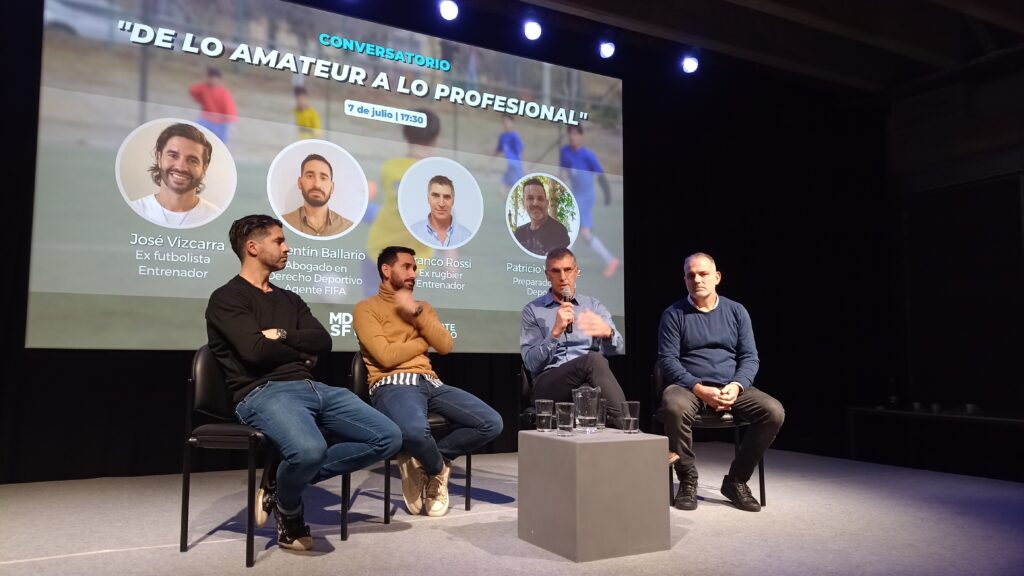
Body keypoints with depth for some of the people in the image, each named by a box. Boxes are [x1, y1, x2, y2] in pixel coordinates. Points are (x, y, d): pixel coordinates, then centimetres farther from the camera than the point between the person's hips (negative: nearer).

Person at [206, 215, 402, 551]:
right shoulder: (227, 298, 1)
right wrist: (300, 351, 3)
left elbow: (324, 341, 9)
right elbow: (256, 351, -13)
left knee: (388, 437, -7)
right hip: (262, 393, -7)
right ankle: (289, 512, 0)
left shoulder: (289, 299, 24)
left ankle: (283, 482, -1)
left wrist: (283, 335, -6)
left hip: (312, 387, 7)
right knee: (309, 449, -39)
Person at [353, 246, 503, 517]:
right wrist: (424, 341, 6)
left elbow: (445, 346, 9)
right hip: (393, 384, -6)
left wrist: (417, 312, 0)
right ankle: (438, 469, -3)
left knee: (491, 423, -12)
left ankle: (421, 461, 1)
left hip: (430, 382, 6)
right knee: (415, 430, -41)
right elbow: (387, 356, -8)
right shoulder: (366, 308, 7)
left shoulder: (422, 307, 25)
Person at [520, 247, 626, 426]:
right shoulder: (532, 310, 11)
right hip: (548, 385, -2)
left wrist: (607, 332, -23)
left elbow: (618, 349, 1)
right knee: (593, 359, -33)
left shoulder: (594, 306, 17)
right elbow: (531, 363, -1)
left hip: (589, 382, 2)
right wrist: (556, 332, -15)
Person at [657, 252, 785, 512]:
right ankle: (687, 481, -14)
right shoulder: (674, 314, 2)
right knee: (674, 407, -37)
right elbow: (668, 360, -5)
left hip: (731, 387, 3)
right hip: (689, 386, -3)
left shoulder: (737, 311, 10)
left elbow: (749, 357, 7)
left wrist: (737, 386, -14)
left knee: (774, 412, -23)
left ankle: (736, 480, -4)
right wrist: (700, 389, -18)